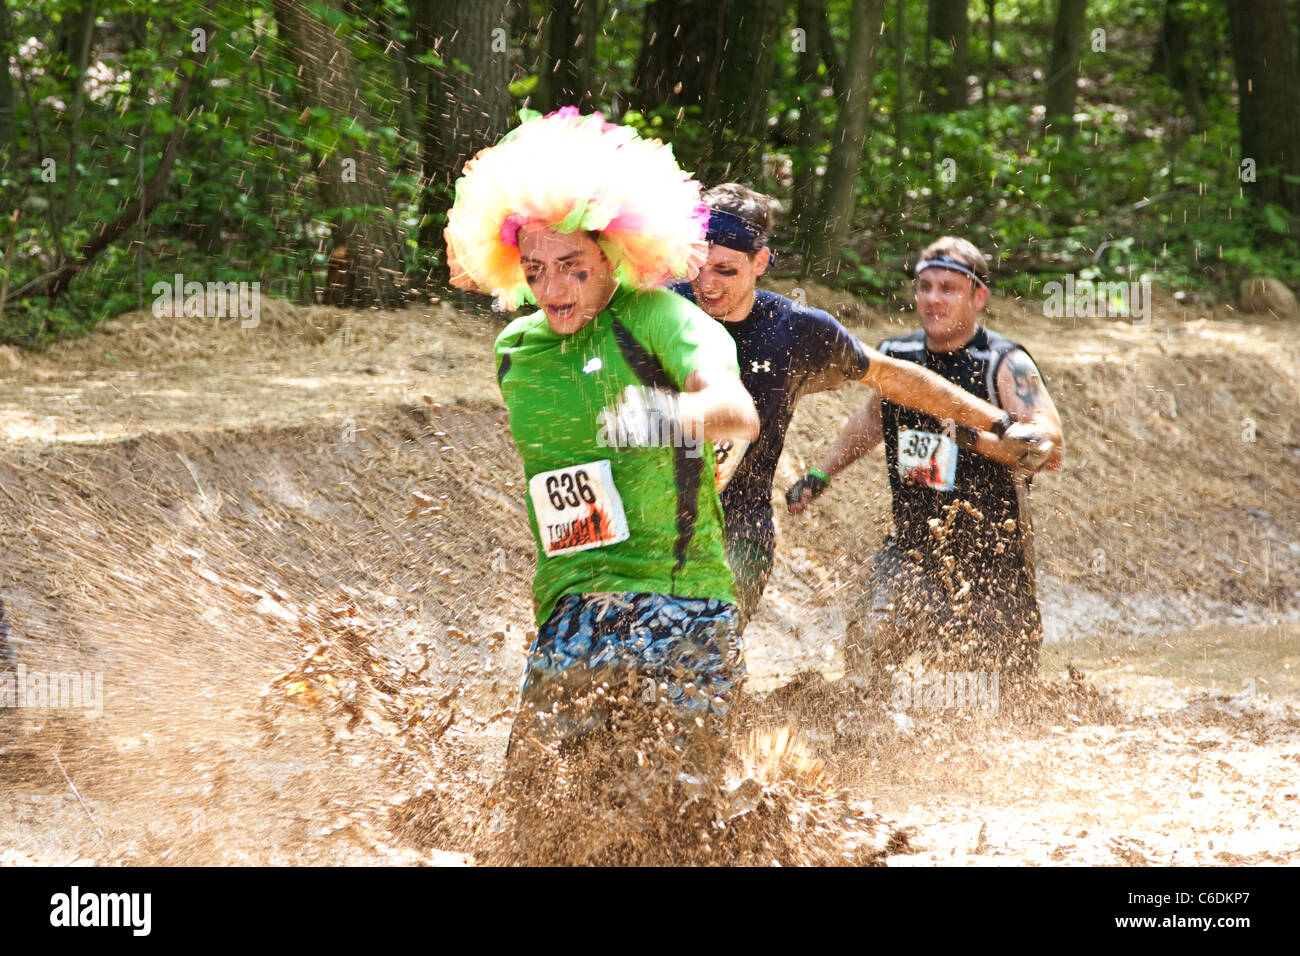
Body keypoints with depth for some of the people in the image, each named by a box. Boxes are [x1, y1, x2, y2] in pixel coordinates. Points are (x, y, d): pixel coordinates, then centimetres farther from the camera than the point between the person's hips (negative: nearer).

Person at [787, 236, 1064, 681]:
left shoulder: (1006, 365, -13)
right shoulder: (895, 356, 3)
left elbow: (1050, 446, -26)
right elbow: (874, 417, 25)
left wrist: (978, 437, -39)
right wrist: (821, 473, 23)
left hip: (990, 551, -3)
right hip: (912, 543, 3)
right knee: (870, 646, -18)